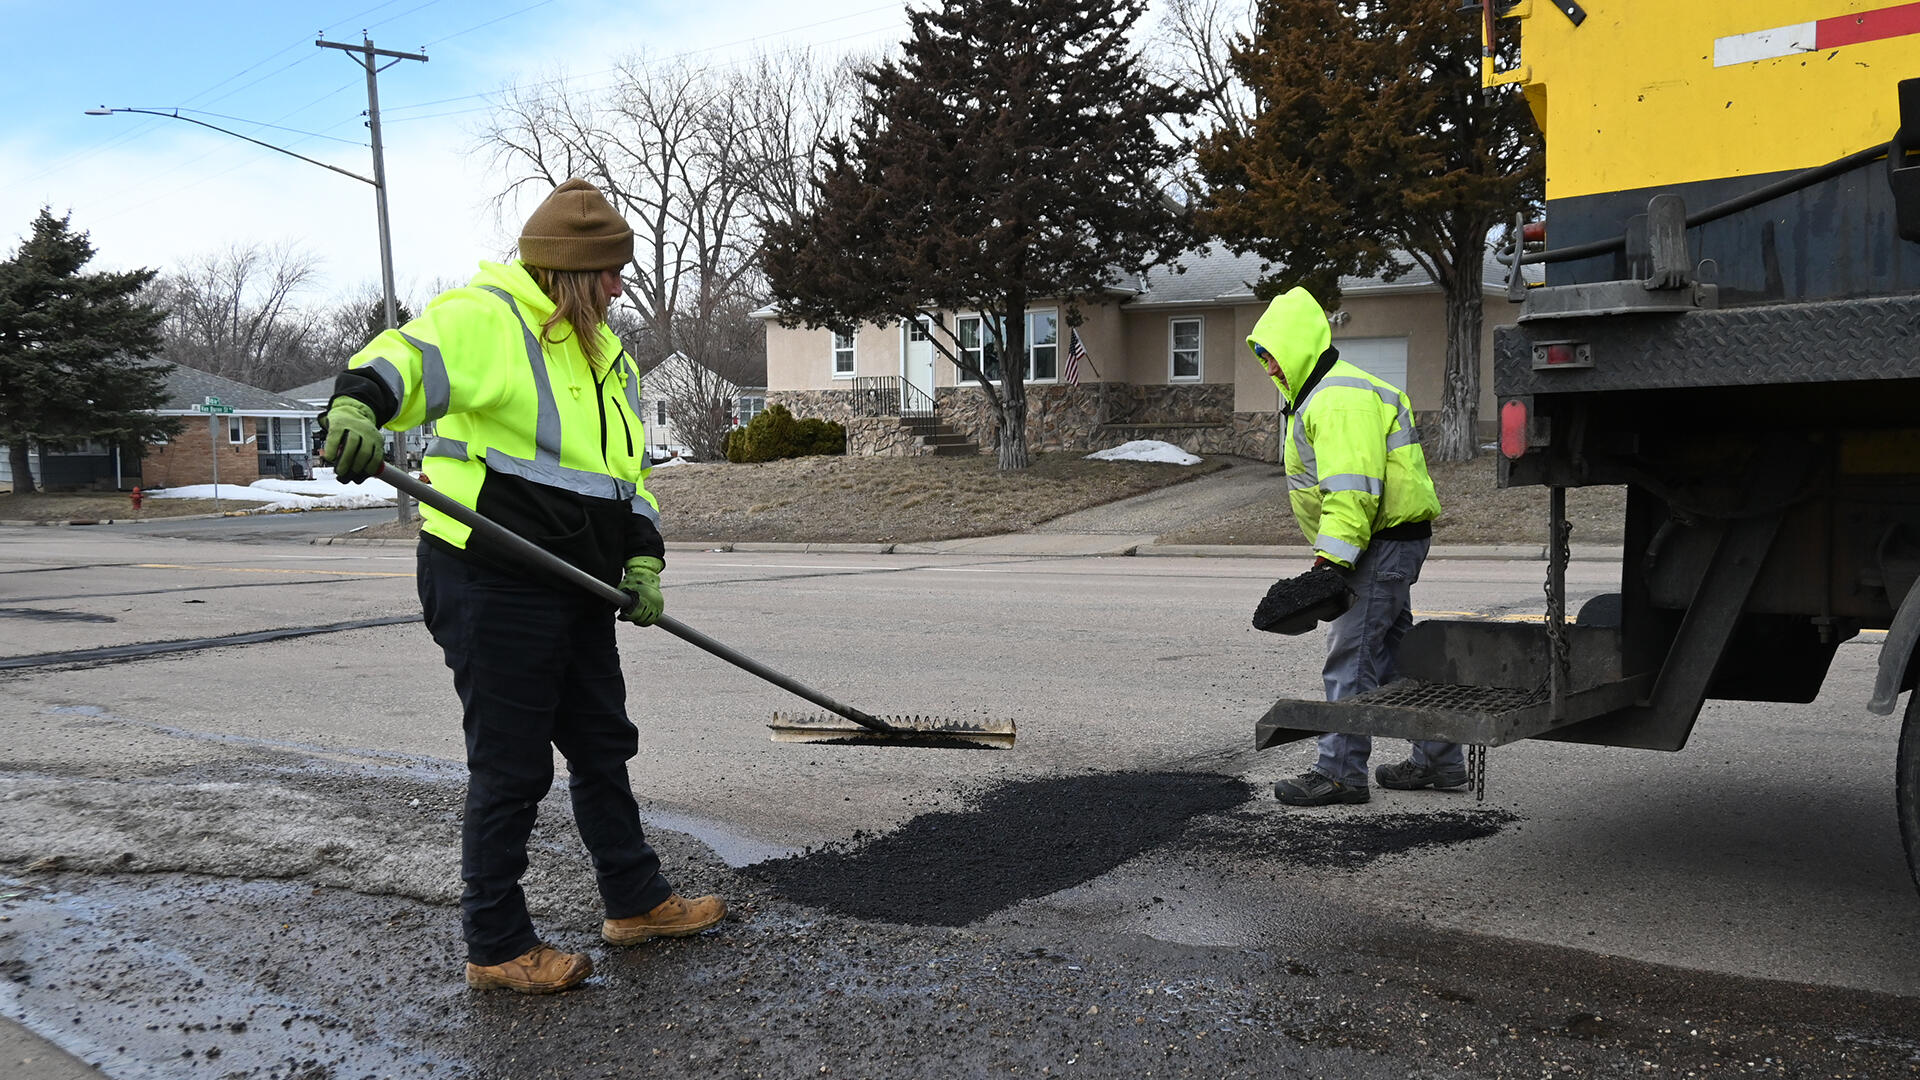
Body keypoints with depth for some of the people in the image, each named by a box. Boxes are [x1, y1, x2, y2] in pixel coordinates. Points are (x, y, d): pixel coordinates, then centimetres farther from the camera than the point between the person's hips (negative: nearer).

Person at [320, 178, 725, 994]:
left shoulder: (609, 356, 18)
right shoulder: (485, 316, -9)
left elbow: (629, 471, 19)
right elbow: (408, 356, -27)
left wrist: (642, 558, 5)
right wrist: (359, 402, -49)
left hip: (577, 589, 9)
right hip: (493, 583, -9)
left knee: (602, 745, 18)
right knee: (510, 766, -1)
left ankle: (636, 901, 34)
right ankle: (496, 947, 14)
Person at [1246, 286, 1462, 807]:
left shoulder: (1339, 399, -19)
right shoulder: (1322, 393, 18)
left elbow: (1351, 487, -28)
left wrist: (1332, 560, -31)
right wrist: (1333, 557, 24)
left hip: (1384, 542, -11)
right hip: (1389, 541, 11)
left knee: (1351, 653, -8)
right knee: (1395, 650, 16)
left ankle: (1340, 771, -2)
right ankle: (1438, 758, 24)